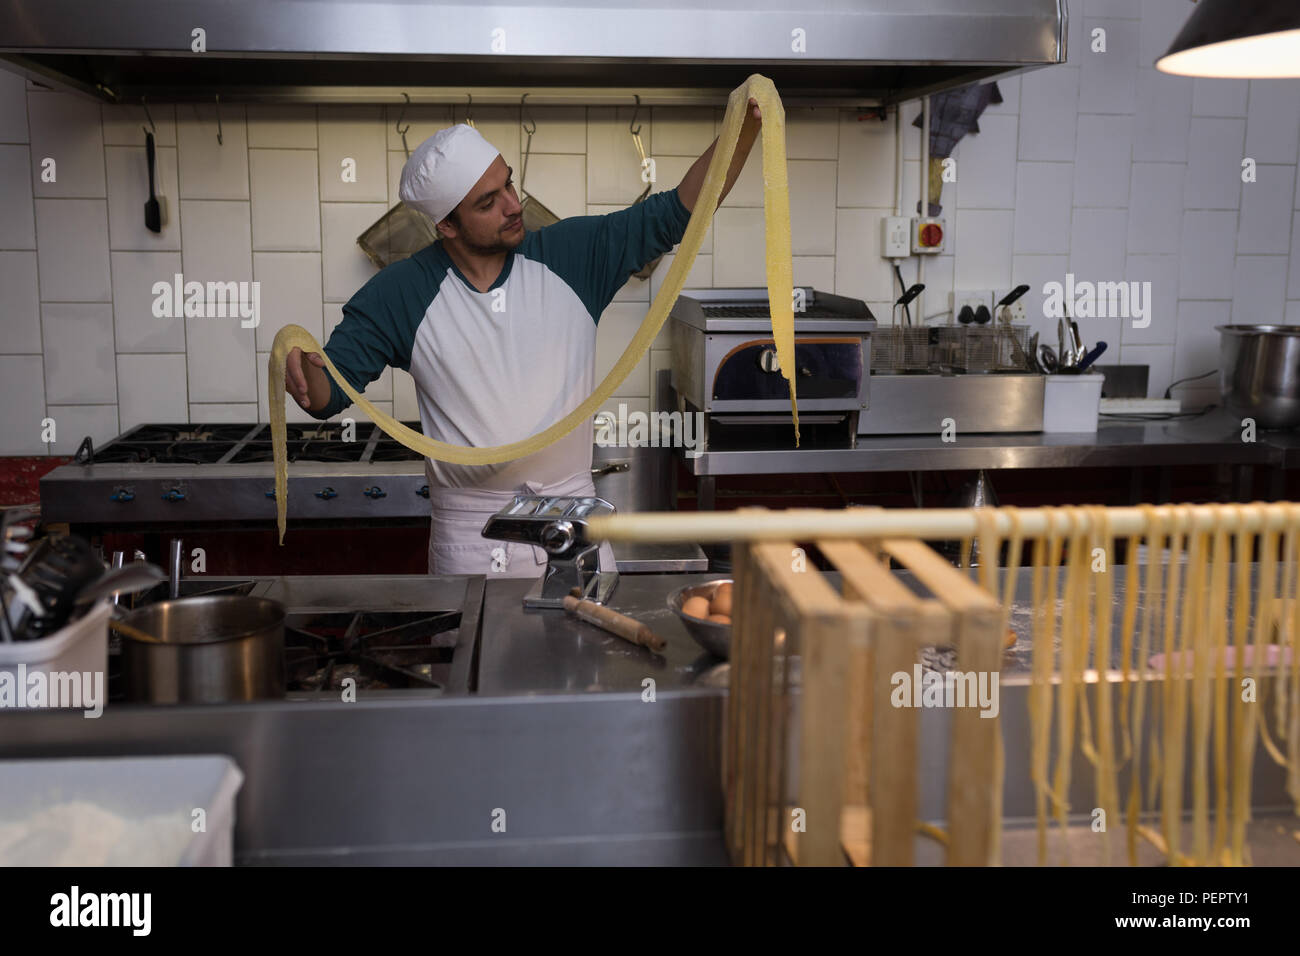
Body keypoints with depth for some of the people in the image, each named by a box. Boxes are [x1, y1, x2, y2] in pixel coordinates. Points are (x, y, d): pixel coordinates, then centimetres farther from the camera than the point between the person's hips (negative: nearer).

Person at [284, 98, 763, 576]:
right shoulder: (400, 293, -5)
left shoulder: (573, 254, 0)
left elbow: (676, 213, -1)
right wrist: (300, 367, -28)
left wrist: (741, 132, -14)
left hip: (574, 518, 2)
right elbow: (328, 394, -4)